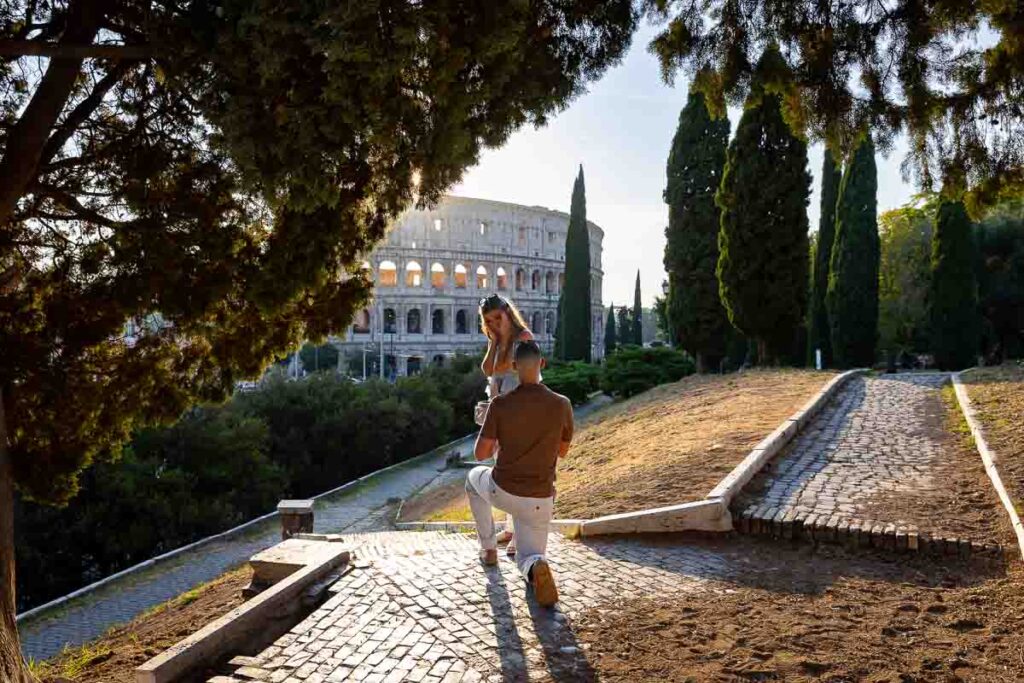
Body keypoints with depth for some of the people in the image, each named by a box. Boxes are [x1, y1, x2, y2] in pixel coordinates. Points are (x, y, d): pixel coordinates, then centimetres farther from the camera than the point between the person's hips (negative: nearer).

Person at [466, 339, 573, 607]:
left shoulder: (500, 404, -13)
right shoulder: (562, 404, -9)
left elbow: (481, 453, -6)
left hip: (501, 492, -1)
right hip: (540, 501, 1)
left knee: (474, 477, 36)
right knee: (527, 559, 21)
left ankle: (489, 548, 35)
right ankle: (536, 566, -19)